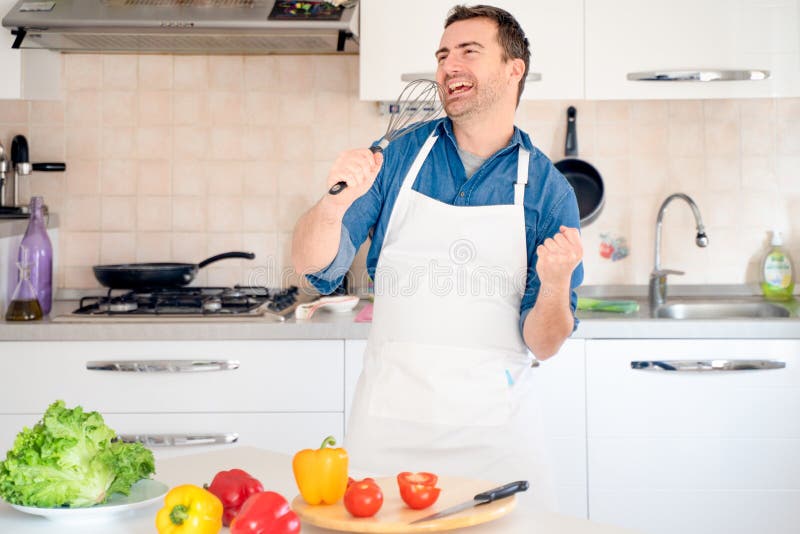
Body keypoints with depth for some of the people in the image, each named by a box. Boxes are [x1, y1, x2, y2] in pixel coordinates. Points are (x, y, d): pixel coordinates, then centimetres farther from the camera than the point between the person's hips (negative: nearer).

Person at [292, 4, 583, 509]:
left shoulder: (548, 190, -4)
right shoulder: (396, 157, 0)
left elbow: (542, 344, -5)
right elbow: (314, 266, -6)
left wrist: (556, 284, -25)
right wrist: (335, 203, -25)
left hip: (494, 430, -1)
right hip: (388, 422, 1)